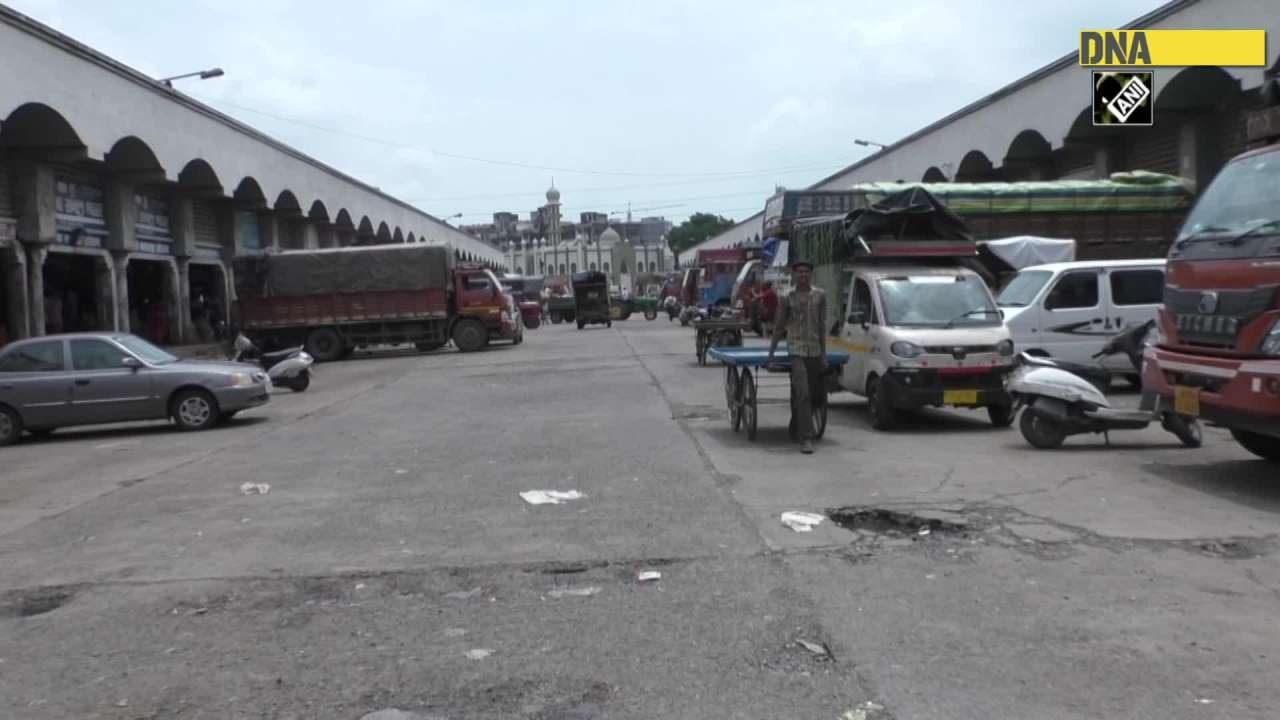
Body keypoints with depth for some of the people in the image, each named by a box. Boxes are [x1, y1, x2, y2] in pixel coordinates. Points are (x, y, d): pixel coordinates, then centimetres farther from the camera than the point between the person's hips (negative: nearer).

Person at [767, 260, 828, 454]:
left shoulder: (820, 295, 7)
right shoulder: (788, 298, 3)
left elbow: (822, 326, 7)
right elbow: (779, 327, 8)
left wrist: (823, 354, 3)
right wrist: (771, 354, 7)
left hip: (815, 349, 3)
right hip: (796, 349, -3)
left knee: (817, 396, 9)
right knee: (803, 393, -14)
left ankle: (797, 429, 34)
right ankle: (806, 439, -11)